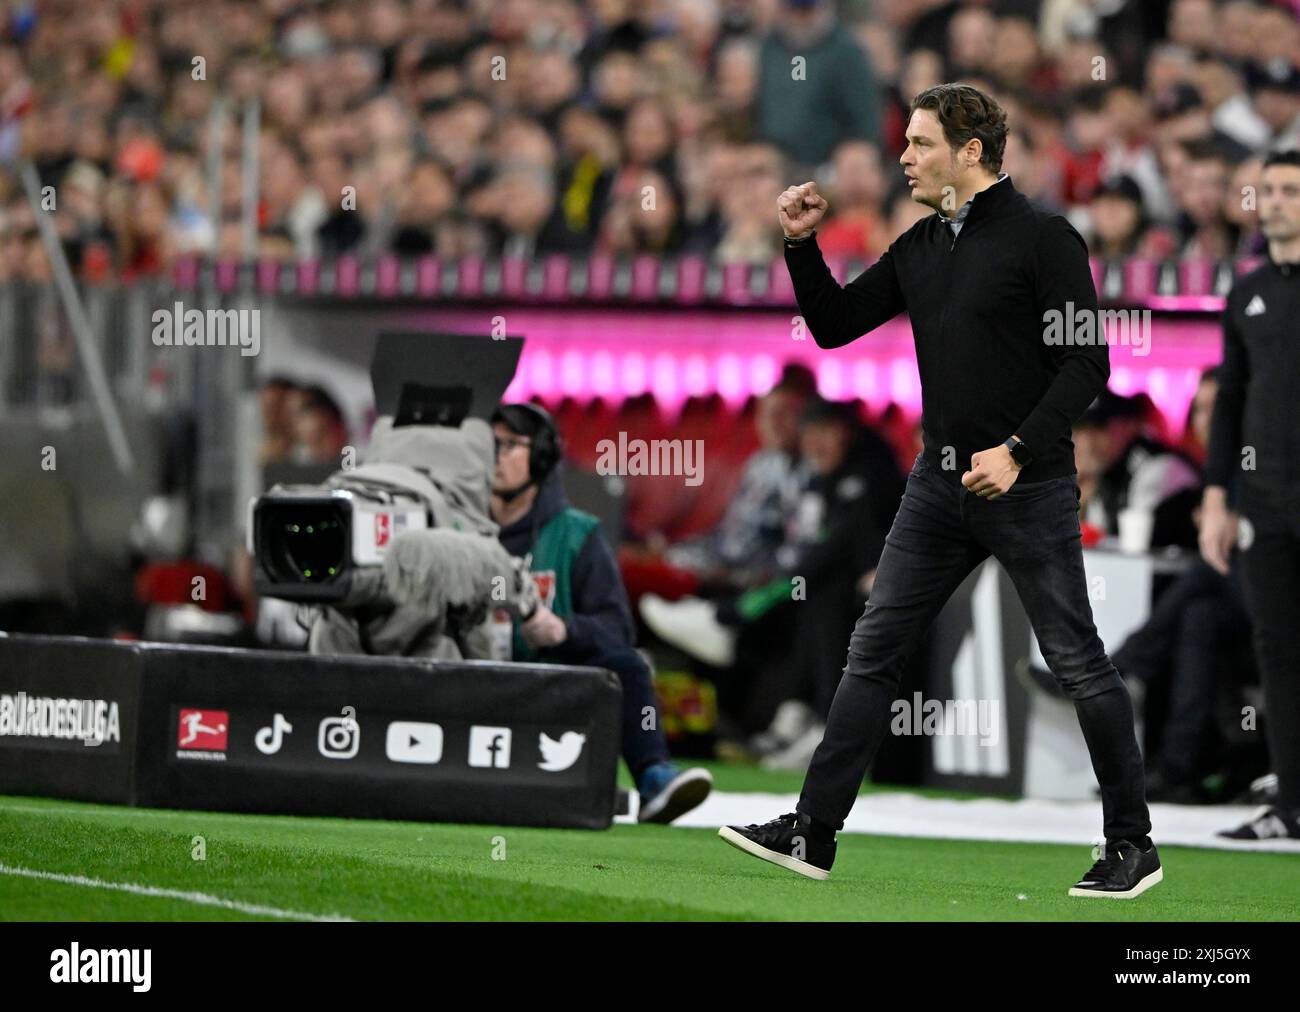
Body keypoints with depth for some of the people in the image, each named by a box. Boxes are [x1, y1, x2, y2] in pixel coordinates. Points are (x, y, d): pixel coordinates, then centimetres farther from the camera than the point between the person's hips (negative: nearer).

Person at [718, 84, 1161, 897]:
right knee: (873, 653, 4)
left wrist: (1017, 450, -22)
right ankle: (813, 832, 6)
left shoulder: (1043, 237, -9)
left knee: (1079, 663, -1)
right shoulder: (920, 247, 12)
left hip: (1027, 487, -7)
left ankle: (1133, 846, 8)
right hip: (941, 484, 7)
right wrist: (803, 245, 4)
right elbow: (835, 326, 18)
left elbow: (1087, 364, -14)